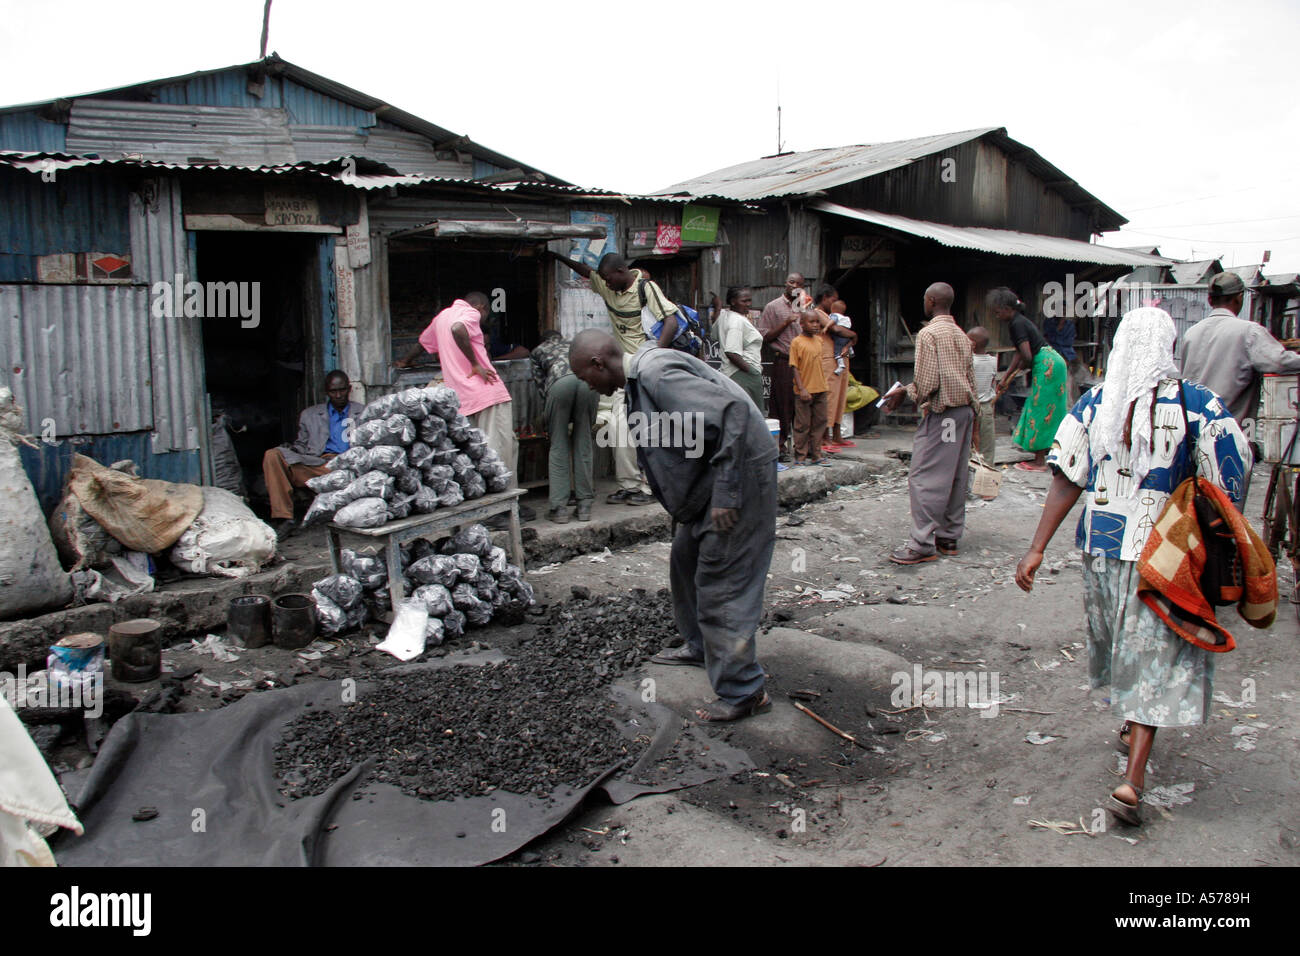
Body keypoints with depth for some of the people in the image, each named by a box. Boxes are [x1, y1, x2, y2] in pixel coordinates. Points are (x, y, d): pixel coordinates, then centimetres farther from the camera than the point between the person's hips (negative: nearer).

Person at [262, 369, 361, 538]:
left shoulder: (363, 413, 22)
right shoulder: (309, 415, 27)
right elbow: (302, 445, 24)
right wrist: (290, 449, 0)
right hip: (317, 464, 2)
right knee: (272, 455, -21)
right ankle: (283, 517, -28)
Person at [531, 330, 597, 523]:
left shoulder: (538, 351, 35)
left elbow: (540, 383, 25)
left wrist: (547, 417, 29)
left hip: (560, 381, -2)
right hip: (587, 379, 2)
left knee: (558, 447, 6)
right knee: (583, 445, 10)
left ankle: (559, 508, 2)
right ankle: (584, 506, 11)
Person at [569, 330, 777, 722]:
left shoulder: (656, 374, -22)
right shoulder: (640, 376, 10)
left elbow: (731, 412, -30)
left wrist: (725, 494, -28)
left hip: (739, 475, -11)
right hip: (707, 479, 11)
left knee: (720, 584, -6)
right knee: (687, 560, 22)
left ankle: (742, 692, 3)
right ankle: (700, 648, 40)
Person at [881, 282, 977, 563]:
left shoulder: (929, 333, -12)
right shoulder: (961, 336, 14)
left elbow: (928, 382, -19)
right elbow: (970, 379, 16)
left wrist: (905, 392, -3)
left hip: (941, 413, -9)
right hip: (965, 409, 9)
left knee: (924, 477, -7)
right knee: (955, 476, 12)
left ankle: (923, 544, -8)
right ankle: (949, 537, 18)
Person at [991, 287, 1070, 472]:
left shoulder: (1017, 324, -15)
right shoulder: (1020, 321, 15)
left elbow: (1027, 357, -21)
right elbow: (1019, 354, 19)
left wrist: (1017, 371, 0)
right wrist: (1004, 380, 18)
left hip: (1047, 365, -10)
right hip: (1053, 362, 10)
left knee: (1040, 412, -4)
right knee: (1049, 413, 13)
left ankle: (1039, 462, -1)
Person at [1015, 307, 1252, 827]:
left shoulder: (1093, 403, -3)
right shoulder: (1198, 404, -10)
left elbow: (1066, 480, -7)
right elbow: (1229, 483, -9)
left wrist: (1037, 548, -6)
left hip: (1101, 548, 3)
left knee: (1123, 641, 24)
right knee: (1155, 656, 2)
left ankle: (1130, 728, 47)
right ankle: (1132, 778, -5)